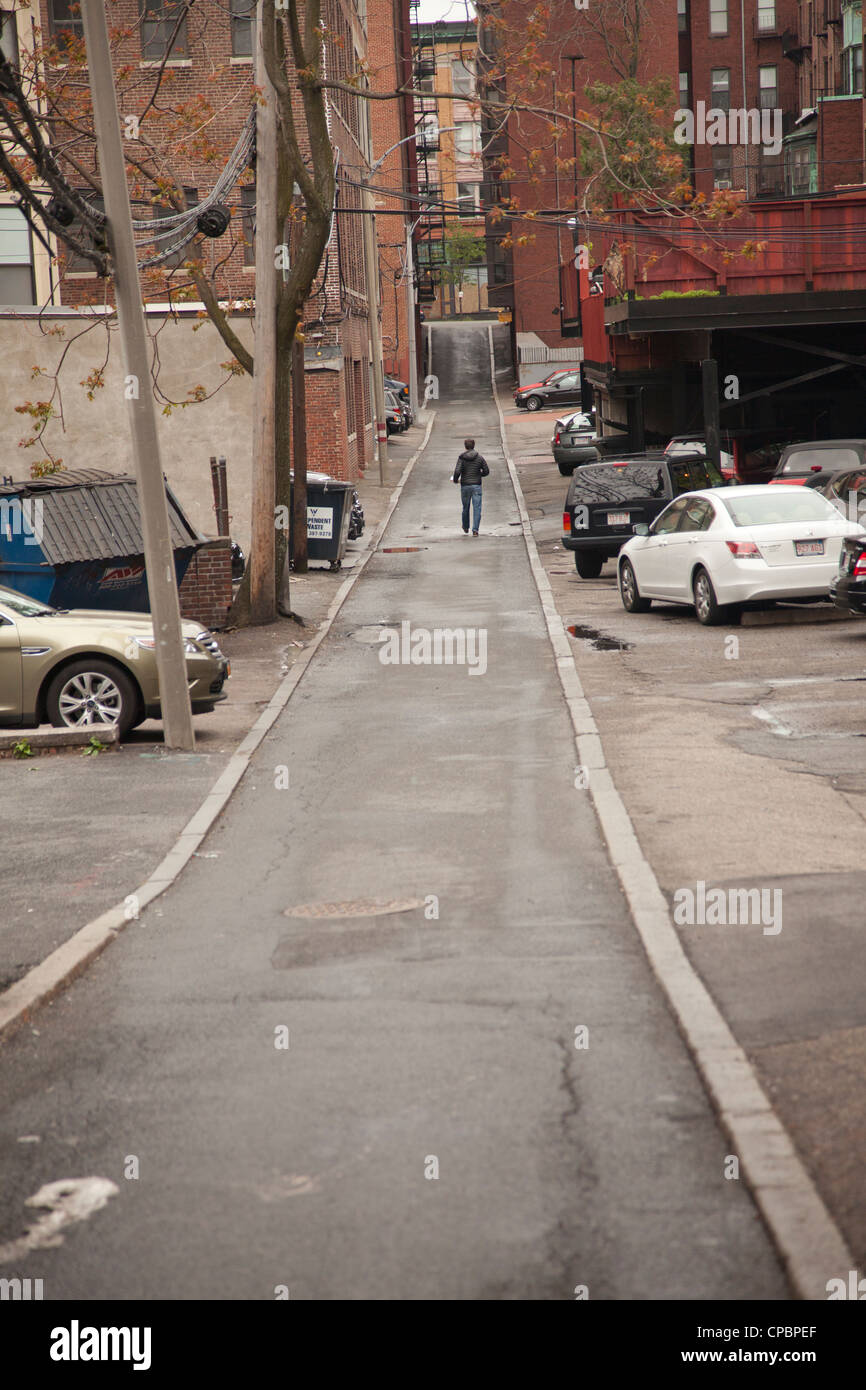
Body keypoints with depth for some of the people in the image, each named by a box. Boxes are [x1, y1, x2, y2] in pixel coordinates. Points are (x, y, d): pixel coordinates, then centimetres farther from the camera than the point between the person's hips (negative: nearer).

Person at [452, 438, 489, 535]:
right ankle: (475, 530, -10)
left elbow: (457, 471, -16)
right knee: (477, 509, 0)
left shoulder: (461, 458, -6)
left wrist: (456, 480, 2)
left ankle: (466, 529, 30)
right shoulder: (479, 458, 0)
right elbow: (486, 471, 1)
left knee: (465, 508, 15)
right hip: (476, 486, 0)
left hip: (465, 486, 0)